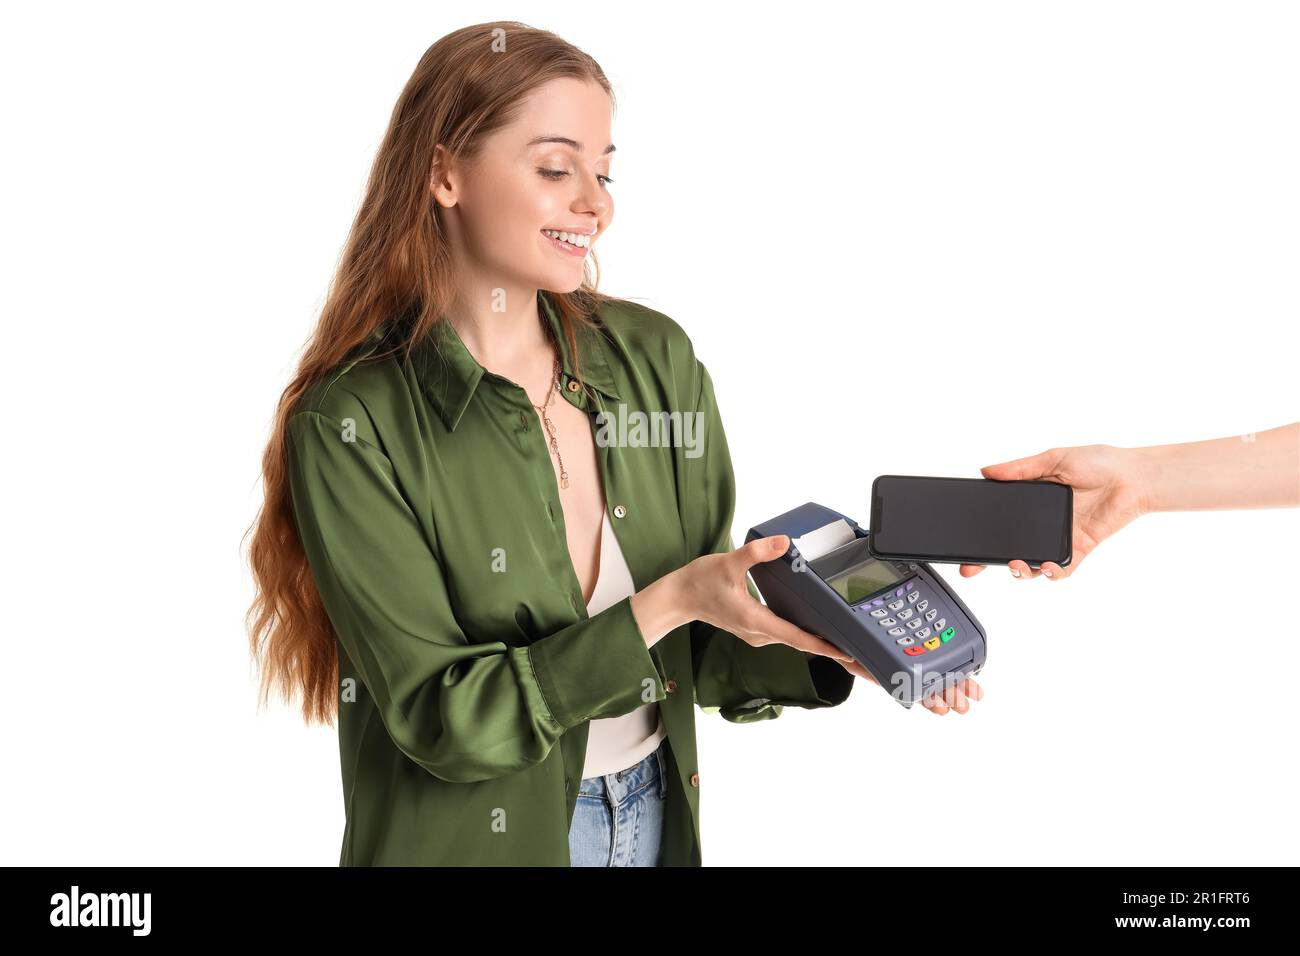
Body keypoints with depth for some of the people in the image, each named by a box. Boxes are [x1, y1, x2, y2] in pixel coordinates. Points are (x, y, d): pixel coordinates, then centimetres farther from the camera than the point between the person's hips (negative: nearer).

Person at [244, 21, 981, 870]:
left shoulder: (657, 359, -7)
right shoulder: (350, 424, -19)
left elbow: (702, 647, -2)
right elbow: (440, 717, -19)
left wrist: (832, 649, -19)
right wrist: (664, 603, -27)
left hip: (662, 818, 4)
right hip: (480, 837, -3)